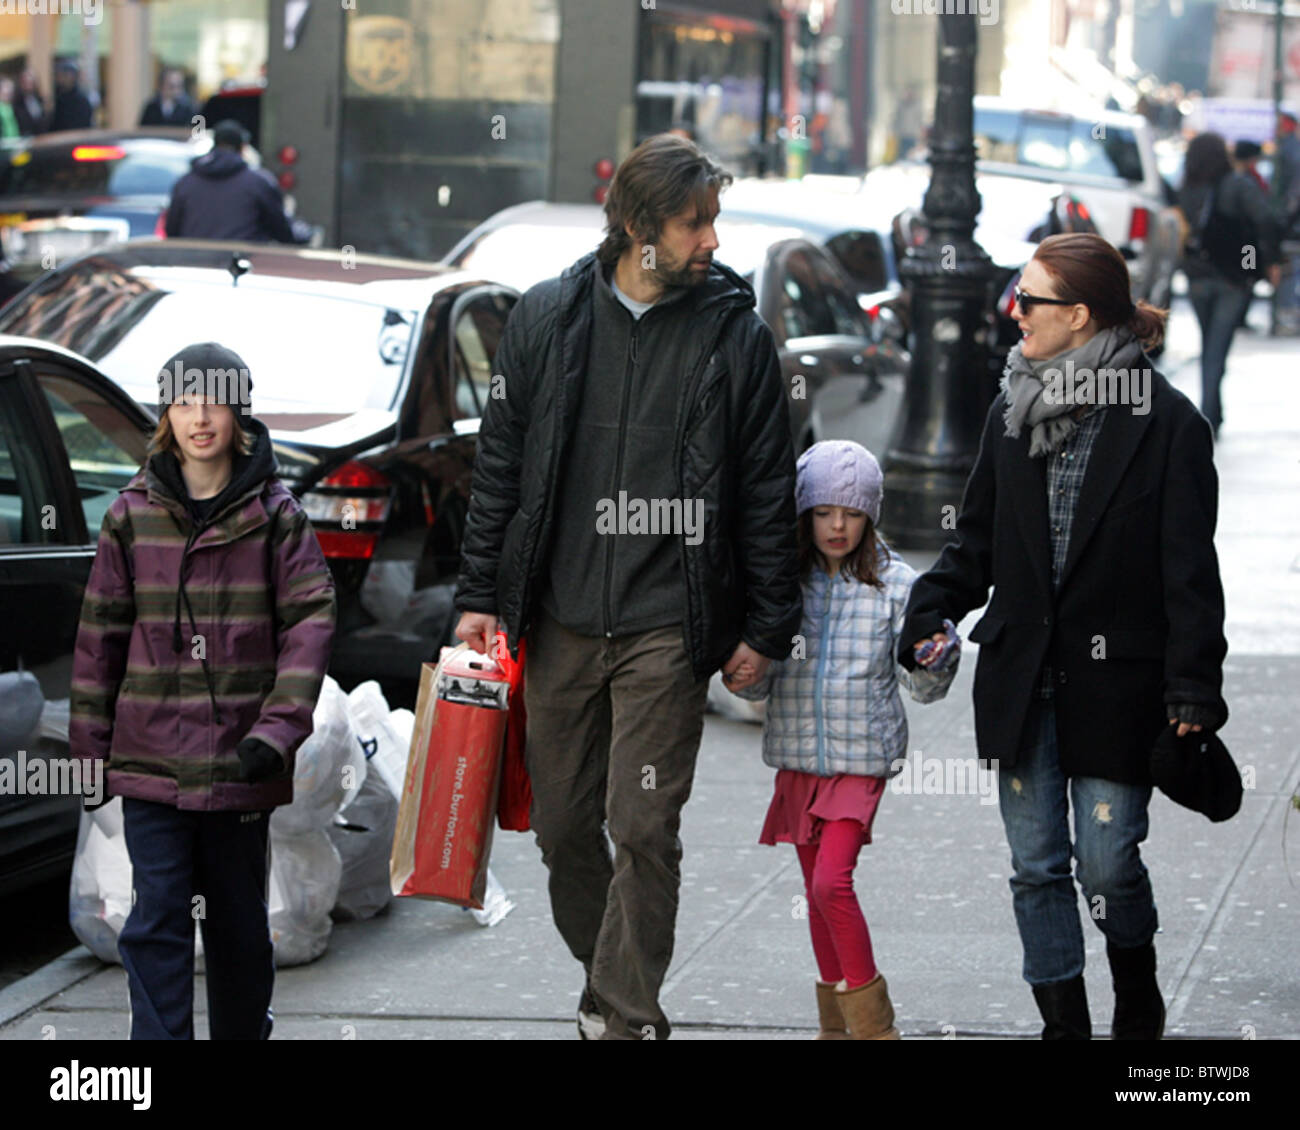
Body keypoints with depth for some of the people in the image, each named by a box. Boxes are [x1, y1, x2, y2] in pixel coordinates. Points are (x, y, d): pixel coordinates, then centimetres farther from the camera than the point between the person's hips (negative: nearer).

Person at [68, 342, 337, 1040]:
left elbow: (310, 620, -6)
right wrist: (89, 746, 5)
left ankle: (243, 1034, 29)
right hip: (151, 757, 0)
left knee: (239, 921, 12)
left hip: (239, 758, 0)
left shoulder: (274, 515, 0)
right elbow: (101, 633, 7)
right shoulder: (132, 516, 4)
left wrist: (278, 730, -17)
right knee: (157, 918, -6)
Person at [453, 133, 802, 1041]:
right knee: (564, 824, 9)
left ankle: (625, 1013, 2)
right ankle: (611, 978, 28)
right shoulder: (548, 318, 5)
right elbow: (501, 463, 10)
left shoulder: (736, 335, 0)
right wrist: (481, 593, 7)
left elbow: (770, 491, 3)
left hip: (668, 627, -3)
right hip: (560, 621, 3)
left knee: (644, 828, -7)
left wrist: (766, 627, 0)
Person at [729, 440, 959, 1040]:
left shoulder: (894, 584, -4)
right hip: (797, 758, 4)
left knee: (832, 881, -17)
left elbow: (921, 687, -2)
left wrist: (937, 660, -24)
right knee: (816, 888, 12)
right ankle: (837, 1022, 25)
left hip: (862, 757, -4)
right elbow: (758, 684, 6)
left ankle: (872, 1022, -6)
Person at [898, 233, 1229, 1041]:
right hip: (1022, 679, 5)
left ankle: (1138, 1004, 26)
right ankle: (1064, 1023, 15)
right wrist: (927, 619, 2)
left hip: (1116, 679, -5)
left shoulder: (1166, 421, -7)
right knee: (1037, 865, 5)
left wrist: (1193, 690, -13)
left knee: (1108, 861, -1)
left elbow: (1191, 568, -8)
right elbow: (976, 544, 16)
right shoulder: (1013, 414, 9)